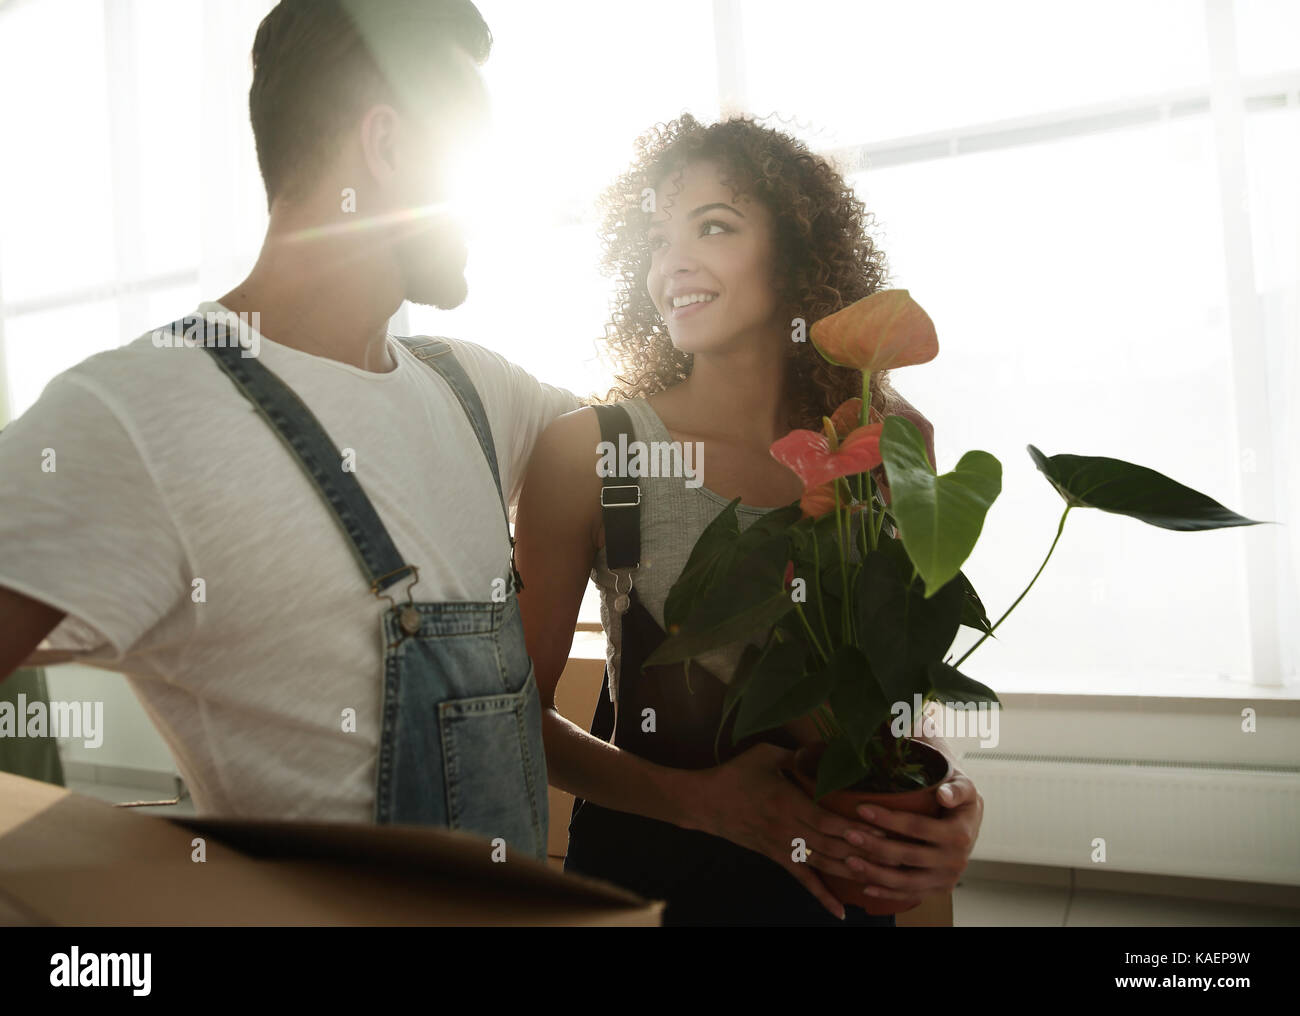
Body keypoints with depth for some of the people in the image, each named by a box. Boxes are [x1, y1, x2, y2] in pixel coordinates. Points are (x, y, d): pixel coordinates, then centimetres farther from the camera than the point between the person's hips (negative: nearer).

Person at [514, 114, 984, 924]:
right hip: (642, 869, -2)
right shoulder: (588, 451, -15)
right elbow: (520, 708, -11)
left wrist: (954, 798, -14)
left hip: (838, 878, 3)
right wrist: (701, 799, -22)